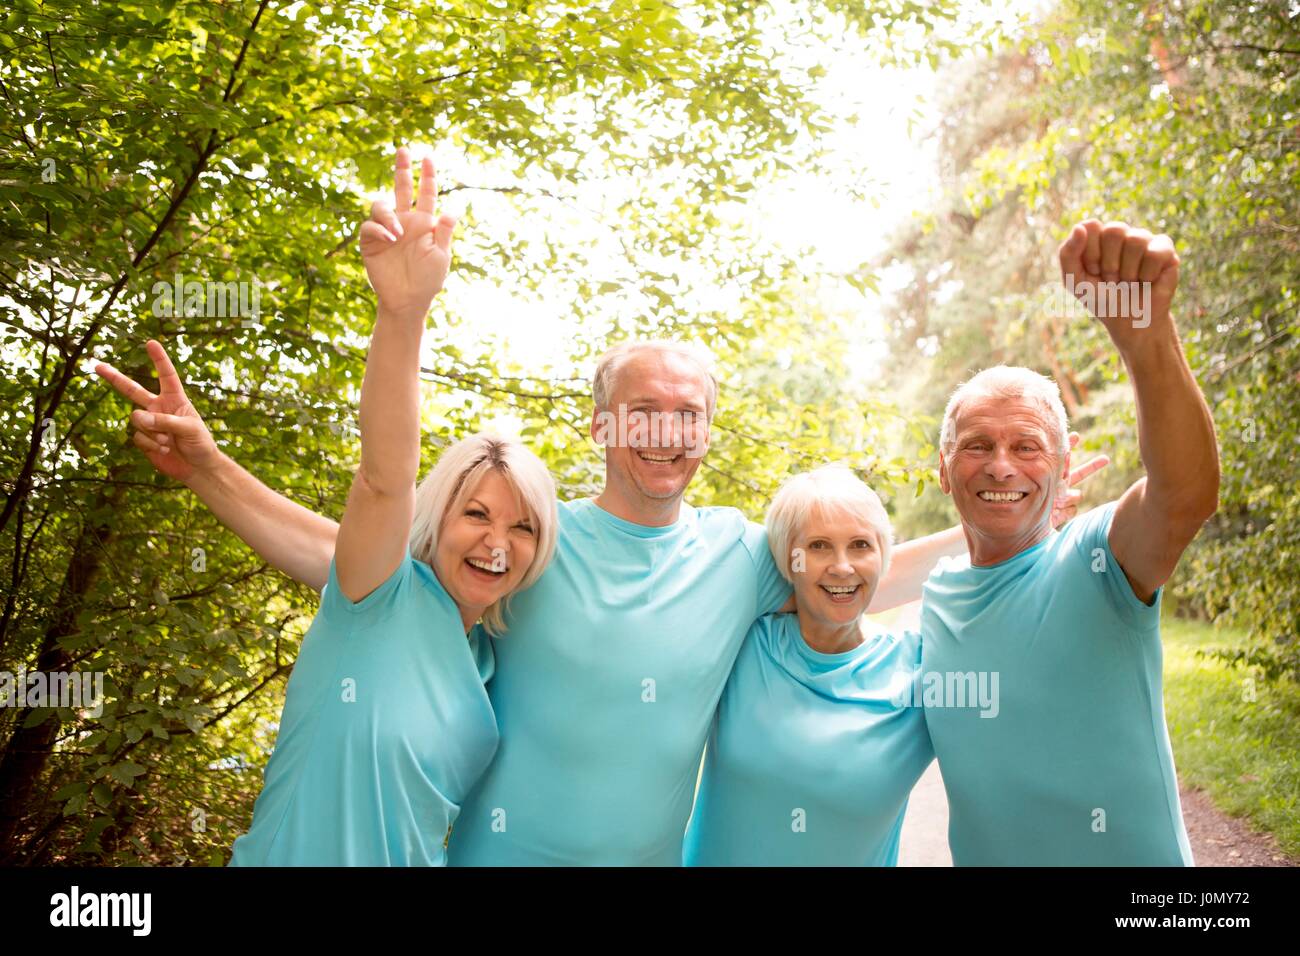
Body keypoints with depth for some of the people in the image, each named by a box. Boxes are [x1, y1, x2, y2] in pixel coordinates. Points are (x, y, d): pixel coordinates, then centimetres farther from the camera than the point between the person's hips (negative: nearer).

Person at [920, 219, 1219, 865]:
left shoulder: (1097, 558, -17)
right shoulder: (931, 596, -1)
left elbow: (1187, 494, -38)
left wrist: (1141, 323, -50)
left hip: (1132, 855, -4)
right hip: (982, 856, 4)